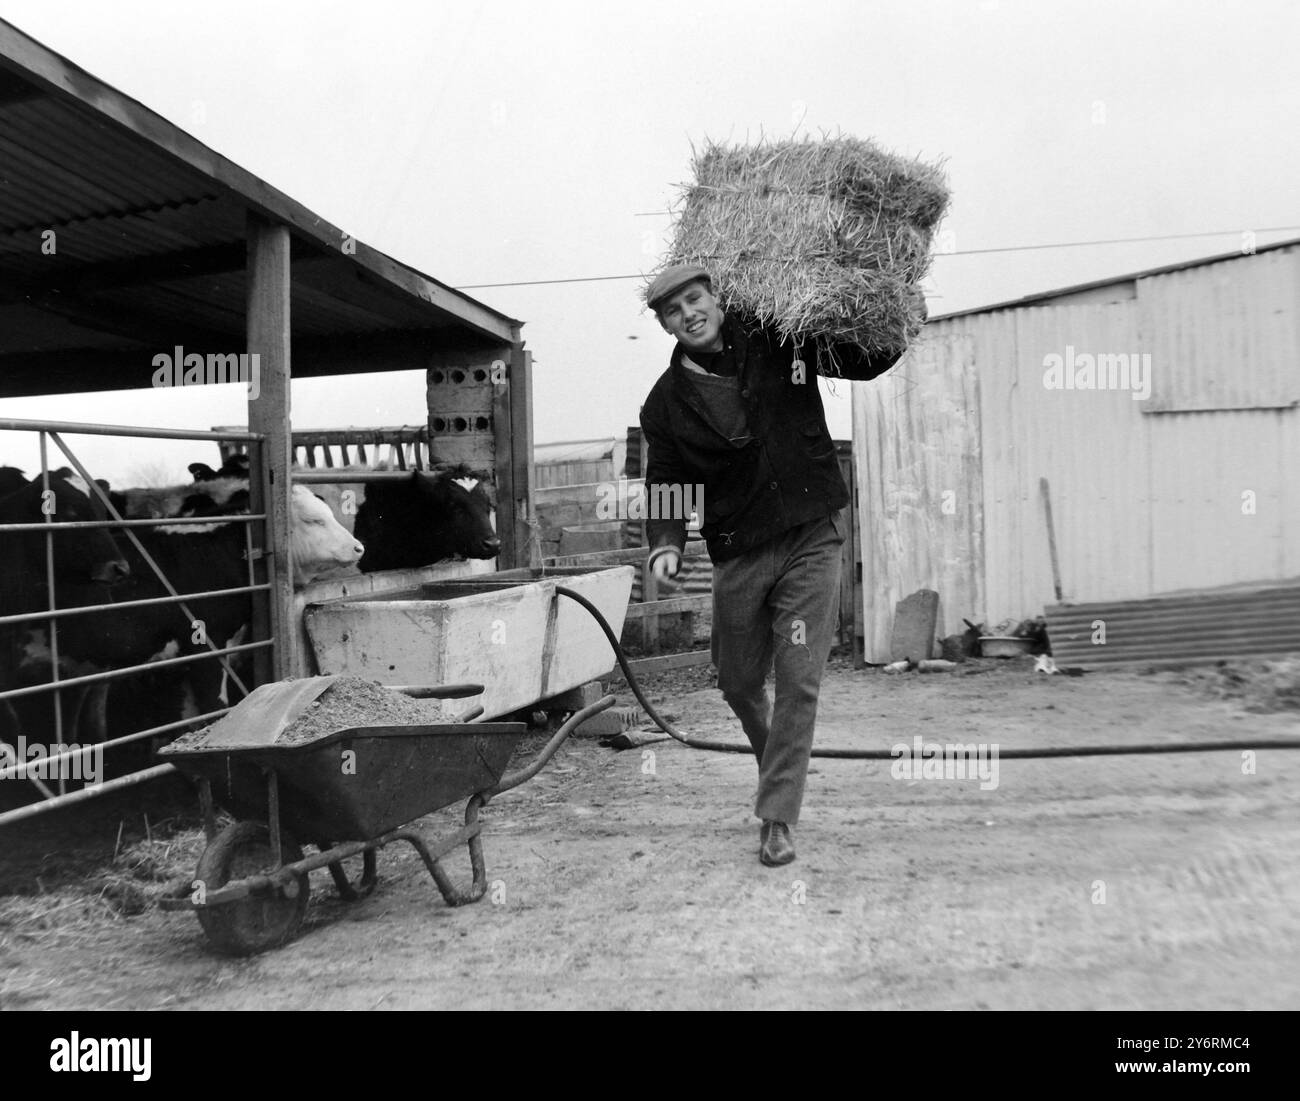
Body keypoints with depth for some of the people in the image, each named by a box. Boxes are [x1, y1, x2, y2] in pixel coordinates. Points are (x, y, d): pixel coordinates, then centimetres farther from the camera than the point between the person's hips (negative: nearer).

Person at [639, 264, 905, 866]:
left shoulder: (778, 341, 0)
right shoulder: (666, 402, 1)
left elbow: (868, 360, 10)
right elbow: (664, 483, 2)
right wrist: (666, 543, -16)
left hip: (811, 541, -2)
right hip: (738, 553, 2)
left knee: (798, 681, -7)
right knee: (738, 682, 13)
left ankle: (777, 817, 6)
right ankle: (777, 762, 46)